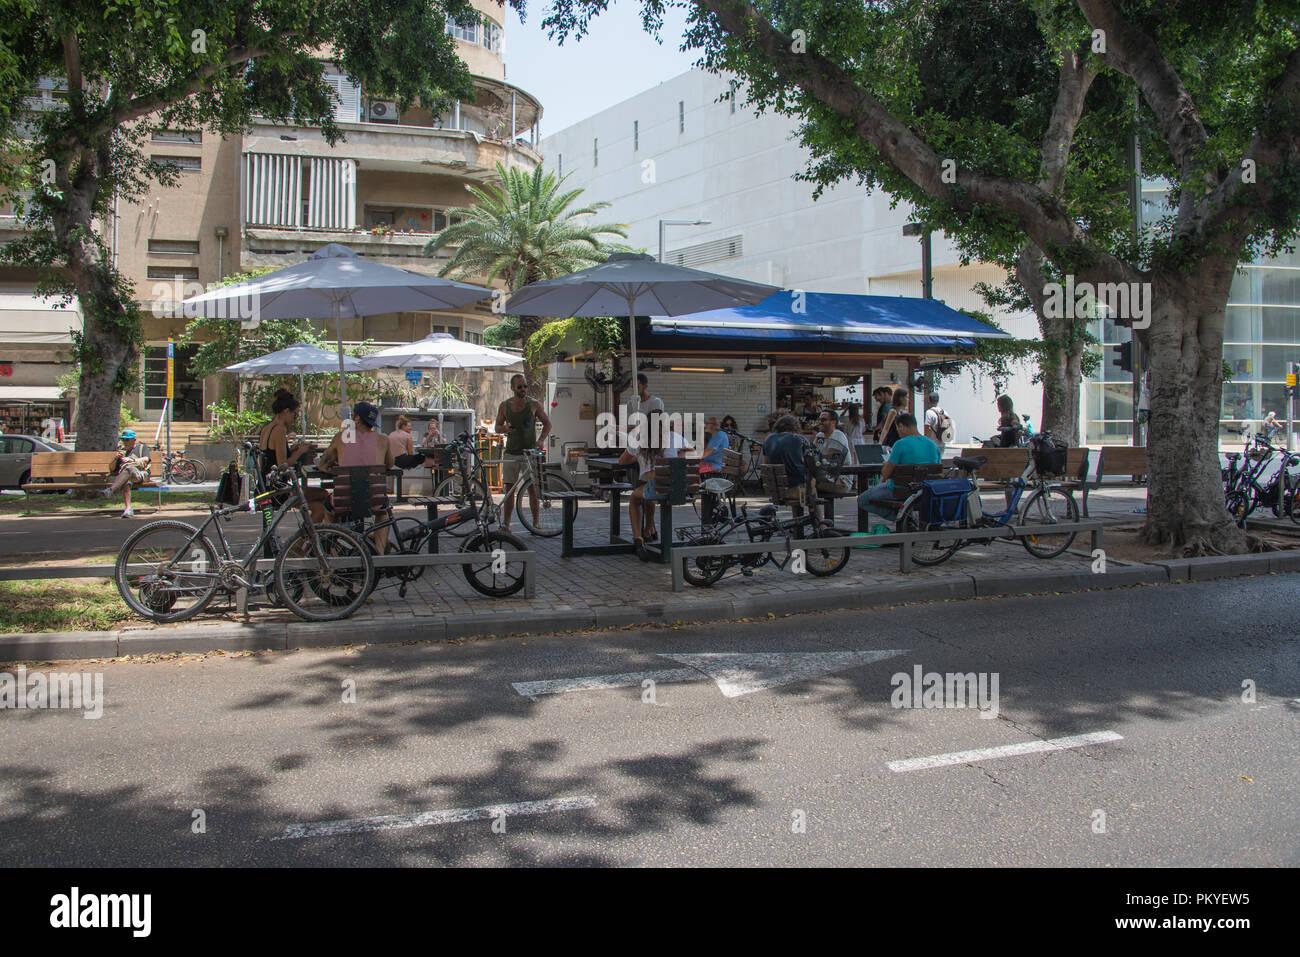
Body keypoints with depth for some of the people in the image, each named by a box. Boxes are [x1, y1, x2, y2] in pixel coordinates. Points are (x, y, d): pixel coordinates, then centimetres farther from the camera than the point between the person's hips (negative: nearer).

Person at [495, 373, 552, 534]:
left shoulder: (534, 404, -1)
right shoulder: (504, 406, 3)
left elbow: (547, 424, 8)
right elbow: (497, 427, 12)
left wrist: (541, 440, -7)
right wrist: (505, 428, -11)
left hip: (529, 452, -2)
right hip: (510, 453, 2)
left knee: (532, 489, -4)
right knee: (509, 489, 4)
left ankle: (536, 523, 3)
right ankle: (505, 524, 9)